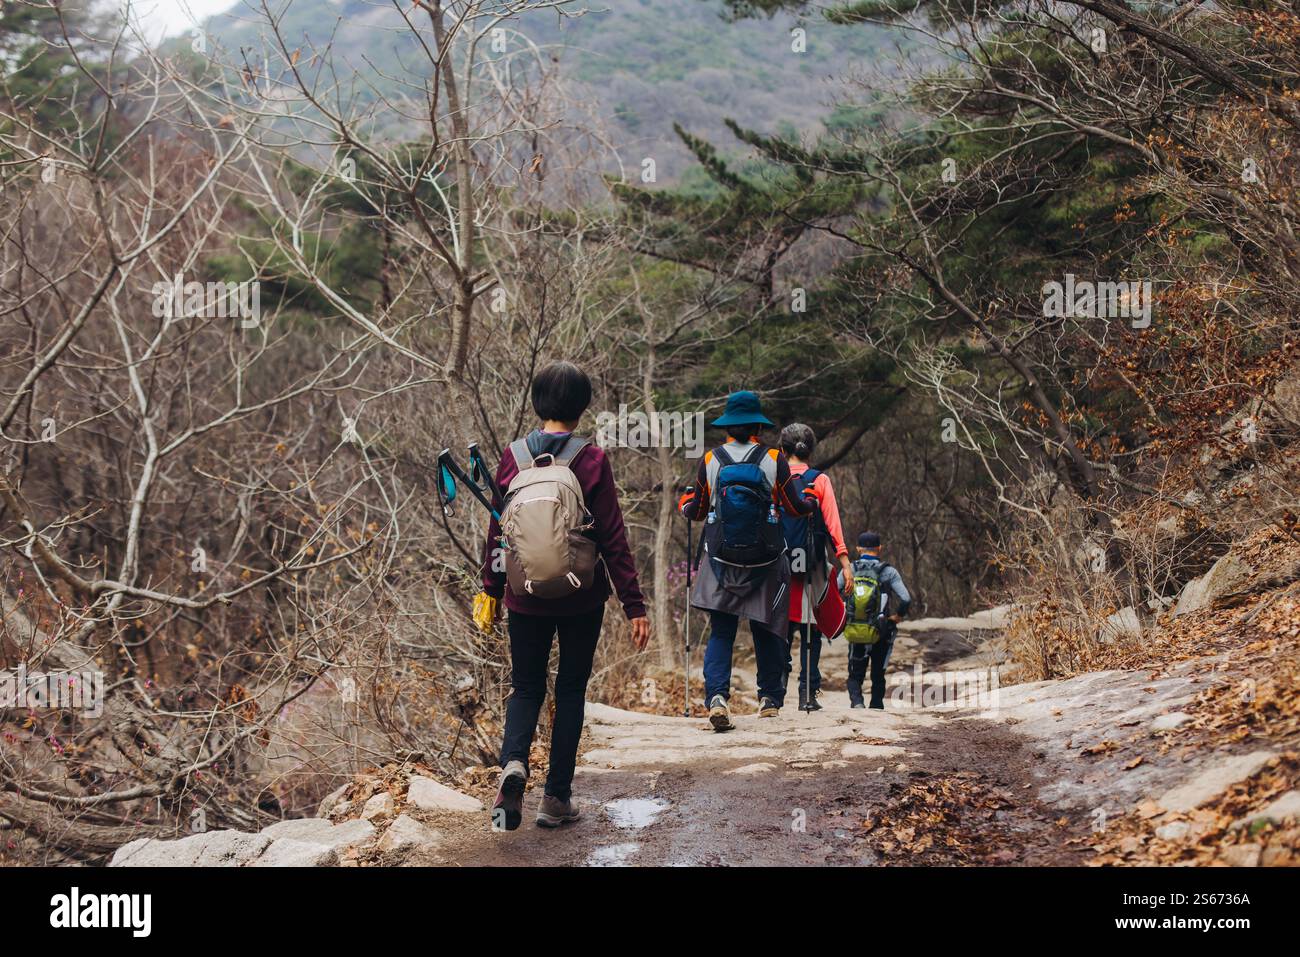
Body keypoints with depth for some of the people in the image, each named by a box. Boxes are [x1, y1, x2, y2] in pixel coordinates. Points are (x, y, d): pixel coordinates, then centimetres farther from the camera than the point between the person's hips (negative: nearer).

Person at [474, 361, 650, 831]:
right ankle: (557, 797, 12)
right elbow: (613, 539, -10)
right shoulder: (592, 461, -10)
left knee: (525, 687, 15)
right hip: (582, 599, -2)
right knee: (570, 690, 12)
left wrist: (491, 590, 15)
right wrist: (634, 605, -6)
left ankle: (513, 762, -13)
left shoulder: (512, 457, -3)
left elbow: (497, 532, 3)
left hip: (526, 597, 2)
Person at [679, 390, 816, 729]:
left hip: (721, 561, 0)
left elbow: (697, 511, 8)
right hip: (766, 562, 0)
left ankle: (717, 696, -19)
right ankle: (770, 700, 21)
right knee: (767, 631, 14)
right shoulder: (774, 460, -6)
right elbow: (795, 506, 0)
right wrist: (810, 500, 24)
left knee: (720, 632, 1)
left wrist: (684, 503, 32)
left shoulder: (710, 460, -2)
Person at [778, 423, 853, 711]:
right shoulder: (820, 481, -2)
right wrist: (845, 564, -7)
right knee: (811, 632, 5)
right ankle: (808, 693, 1)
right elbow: (833, 525, -7)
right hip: (811, 568, -2)